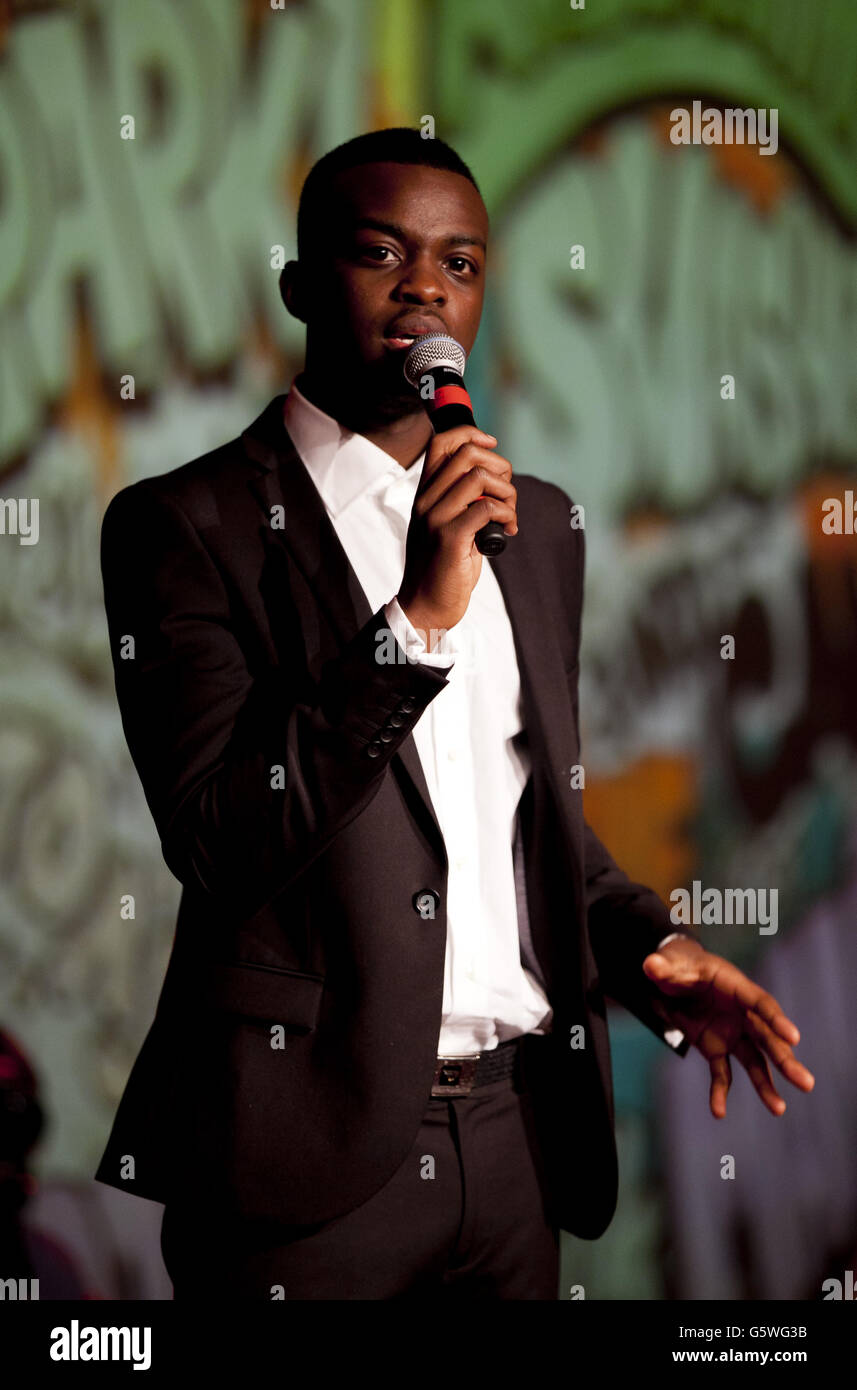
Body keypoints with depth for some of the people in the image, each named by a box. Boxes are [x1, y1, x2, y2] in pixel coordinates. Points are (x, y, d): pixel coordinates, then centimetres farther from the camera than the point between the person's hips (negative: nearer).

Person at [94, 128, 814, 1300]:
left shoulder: (538, 525, 12)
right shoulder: (186, 525, -7)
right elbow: (217, 840, -17)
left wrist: (644, 945, 3)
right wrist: (416, 619, -21)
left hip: (518, 1123, 5)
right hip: (315, 1149, -5)